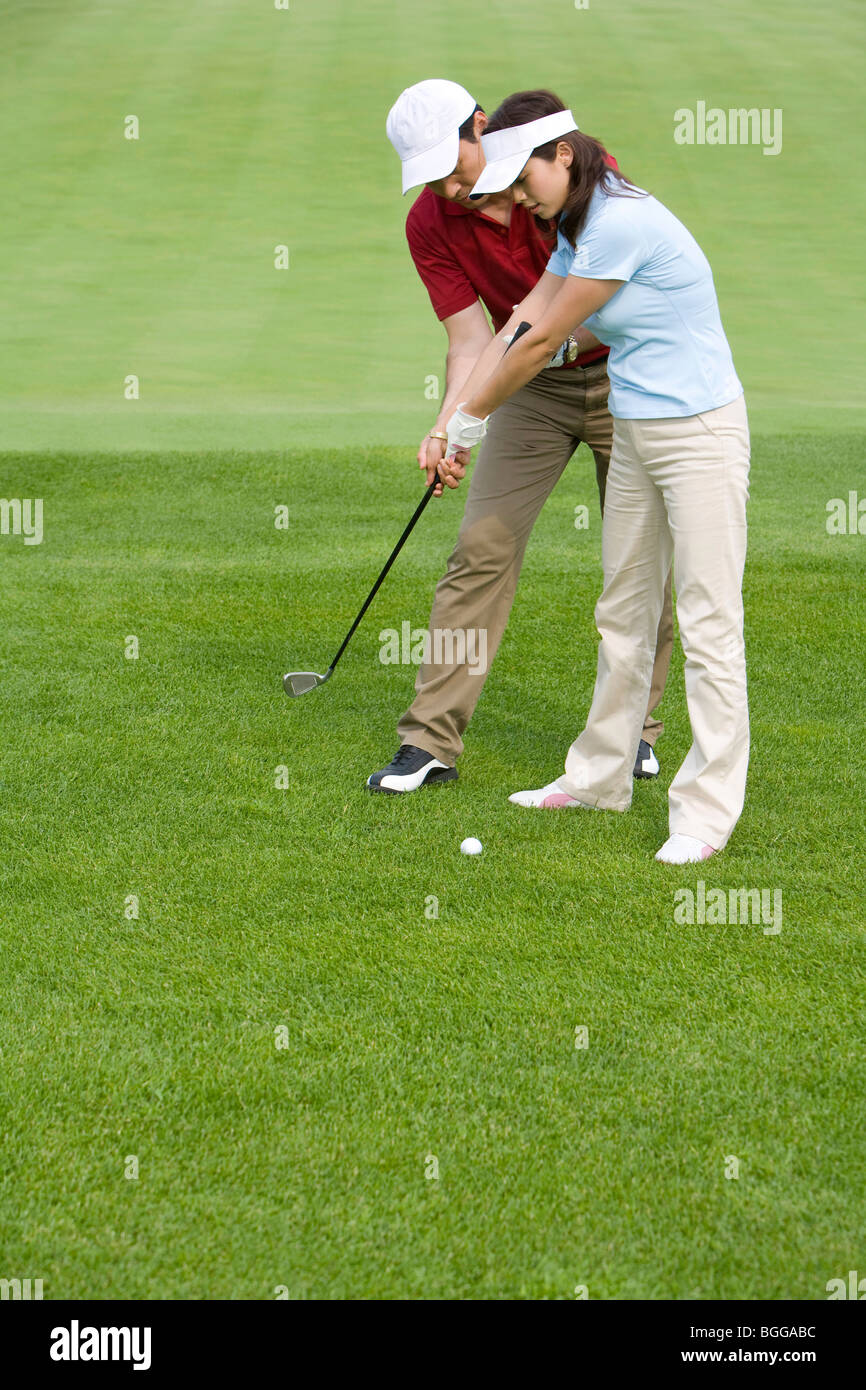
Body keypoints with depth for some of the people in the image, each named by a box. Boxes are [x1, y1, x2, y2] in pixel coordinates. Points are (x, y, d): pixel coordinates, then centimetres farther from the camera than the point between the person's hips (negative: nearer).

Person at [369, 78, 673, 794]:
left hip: (624, 370, -2)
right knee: (482, 547, -8)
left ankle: (632, 725, 15)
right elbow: (471, 338, -12)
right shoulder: (431, 225, -11)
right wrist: (447, 426, -29)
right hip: (532, 388, 2)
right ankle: (432, 740, -8)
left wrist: (562, 340, -32)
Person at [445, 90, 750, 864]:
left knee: (708, 621, -5)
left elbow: (543, 343, -14)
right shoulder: (579, 233, 10)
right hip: (635, 435, 10)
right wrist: (452, 425, 3)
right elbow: (515, 334, 11)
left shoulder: (623, 225, -21)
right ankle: (601, 778, 27)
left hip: (701, 432, -10)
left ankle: (708, 812, -2)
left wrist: (474, 419, -2)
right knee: (623, 612, 16)